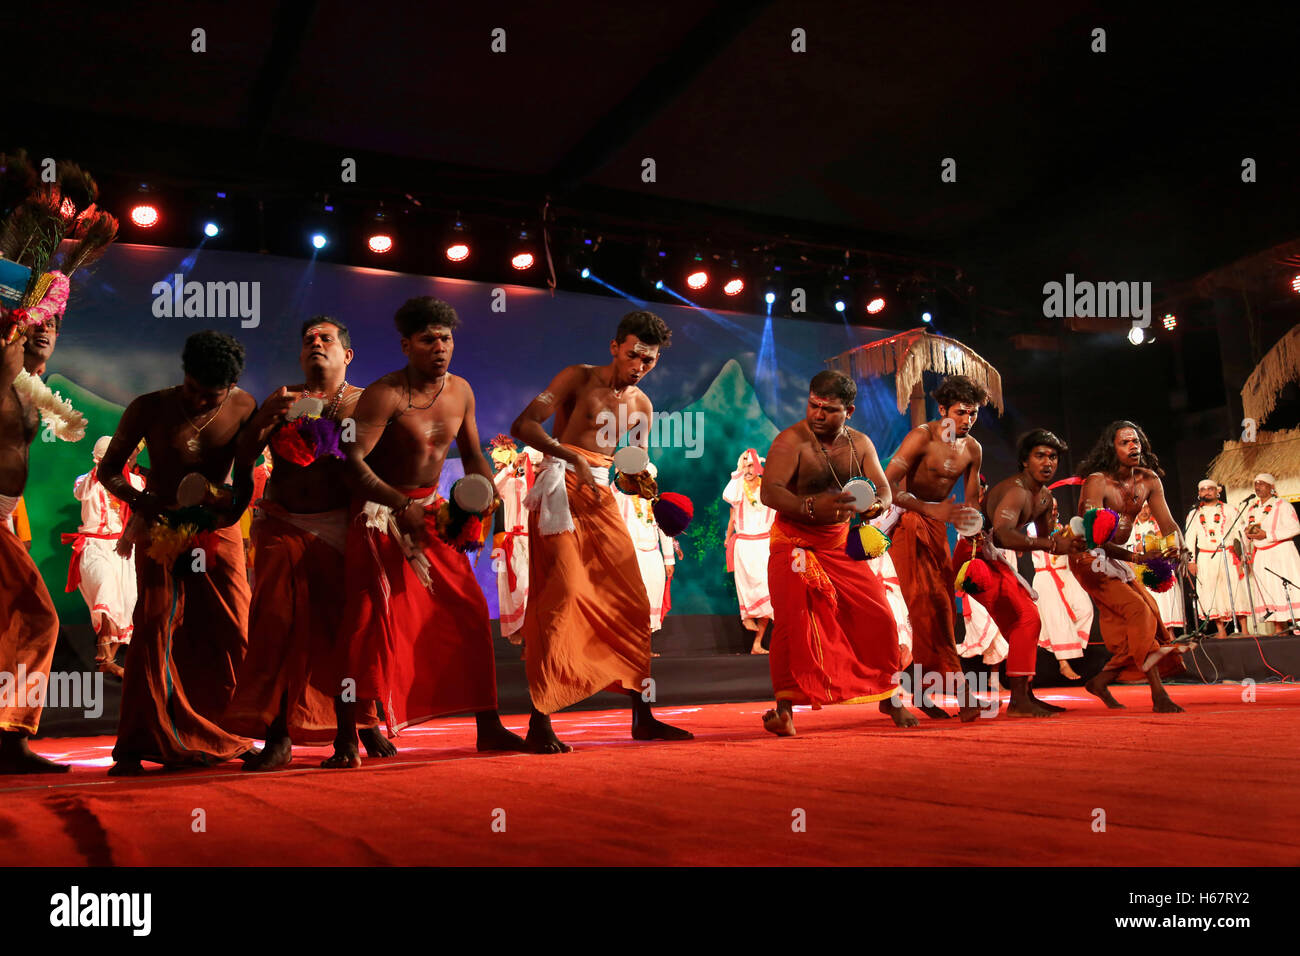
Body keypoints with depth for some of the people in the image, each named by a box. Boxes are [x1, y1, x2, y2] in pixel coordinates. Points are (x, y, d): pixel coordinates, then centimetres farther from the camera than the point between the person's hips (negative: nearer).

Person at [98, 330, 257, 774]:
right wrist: (139, 500, -21)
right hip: (160, 528, -2)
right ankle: (139, 745, 0)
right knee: (154, 626, -10)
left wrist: (230, 506, -17)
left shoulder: (244, 407, -6)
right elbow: (108, 469, -2)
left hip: (218, 530, 2)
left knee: (233, 631, 0)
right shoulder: (150, 408, -9)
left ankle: (227, 737, 16)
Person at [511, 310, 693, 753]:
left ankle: (642, 716, 15)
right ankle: (540, 722, -11)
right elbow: (522, 425, -13)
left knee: (632, 603, 5)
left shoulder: (641, 405, 14)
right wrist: (573, 458, -25)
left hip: (601, 496, 7)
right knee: (563, 595, -17)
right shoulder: (578, 378, -3)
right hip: (561, 491, -6)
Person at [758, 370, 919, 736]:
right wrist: (811, 506, -43)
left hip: (841, 545, 5)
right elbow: (769, 491, -25)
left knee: (880, 618, 2)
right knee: (792, 620, -21)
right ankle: (784, 707, -13)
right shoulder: (791, 440, -13)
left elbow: (884, 490, 0)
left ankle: (889, 696, 22)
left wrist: (877, 506, -26)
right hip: (794, 543, -5)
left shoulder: (860, 444, 4)